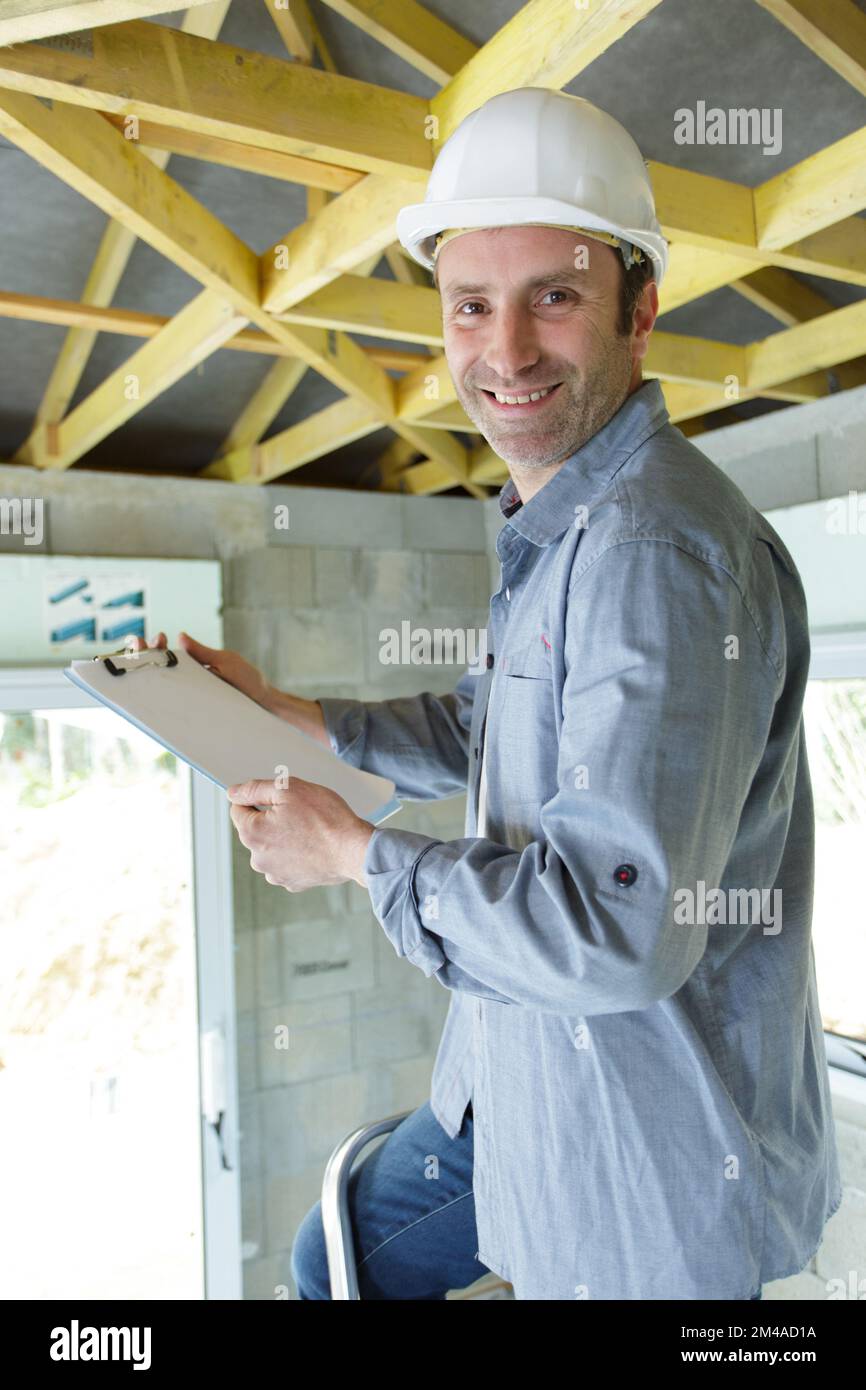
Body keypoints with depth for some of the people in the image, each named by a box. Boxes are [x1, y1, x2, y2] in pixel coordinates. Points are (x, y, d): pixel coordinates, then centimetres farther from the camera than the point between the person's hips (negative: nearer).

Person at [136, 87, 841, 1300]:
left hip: (654, 1166, -9)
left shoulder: (659, 550, -28)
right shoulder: (556, 531, 6)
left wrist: (355, 850, -19)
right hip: (530, 1088, 9)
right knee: (338, 1261, 25)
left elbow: (615, 929, -34)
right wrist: (282, 714, 12)